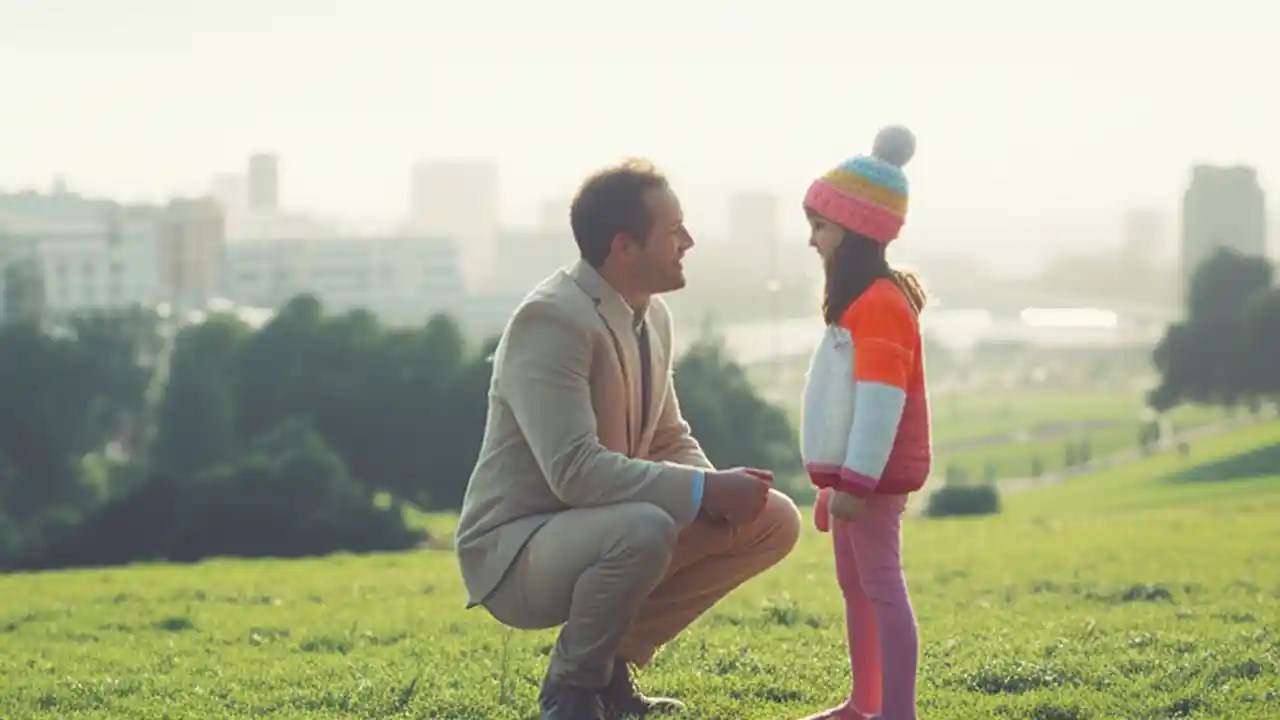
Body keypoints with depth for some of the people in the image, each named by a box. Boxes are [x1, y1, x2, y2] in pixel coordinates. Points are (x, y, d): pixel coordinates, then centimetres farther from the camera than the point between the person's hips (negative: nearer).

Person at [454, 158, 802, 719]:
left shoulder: (652, 315, 6)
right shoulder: (550, 321, -23)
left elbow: (669, 441, 16)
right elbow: (574, 469, -32)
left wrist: (720, 491, -7)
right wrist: (706, 491, -31)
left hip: (602, 526, 9)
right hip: (515, 549, -9)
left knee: (775, 521, 1)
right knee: (646, 529, -38)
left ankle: (614, 659, 7)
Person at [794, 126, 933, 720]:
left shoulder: (880, 303, -17)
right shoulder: (859, 301, 16)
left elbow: (881, 398, -24)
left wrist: (856, 481, -27)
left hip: (874, 474, -11)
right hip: (854, 471, 11)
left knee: (882, 587, -12)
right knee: (855, 586, 16)